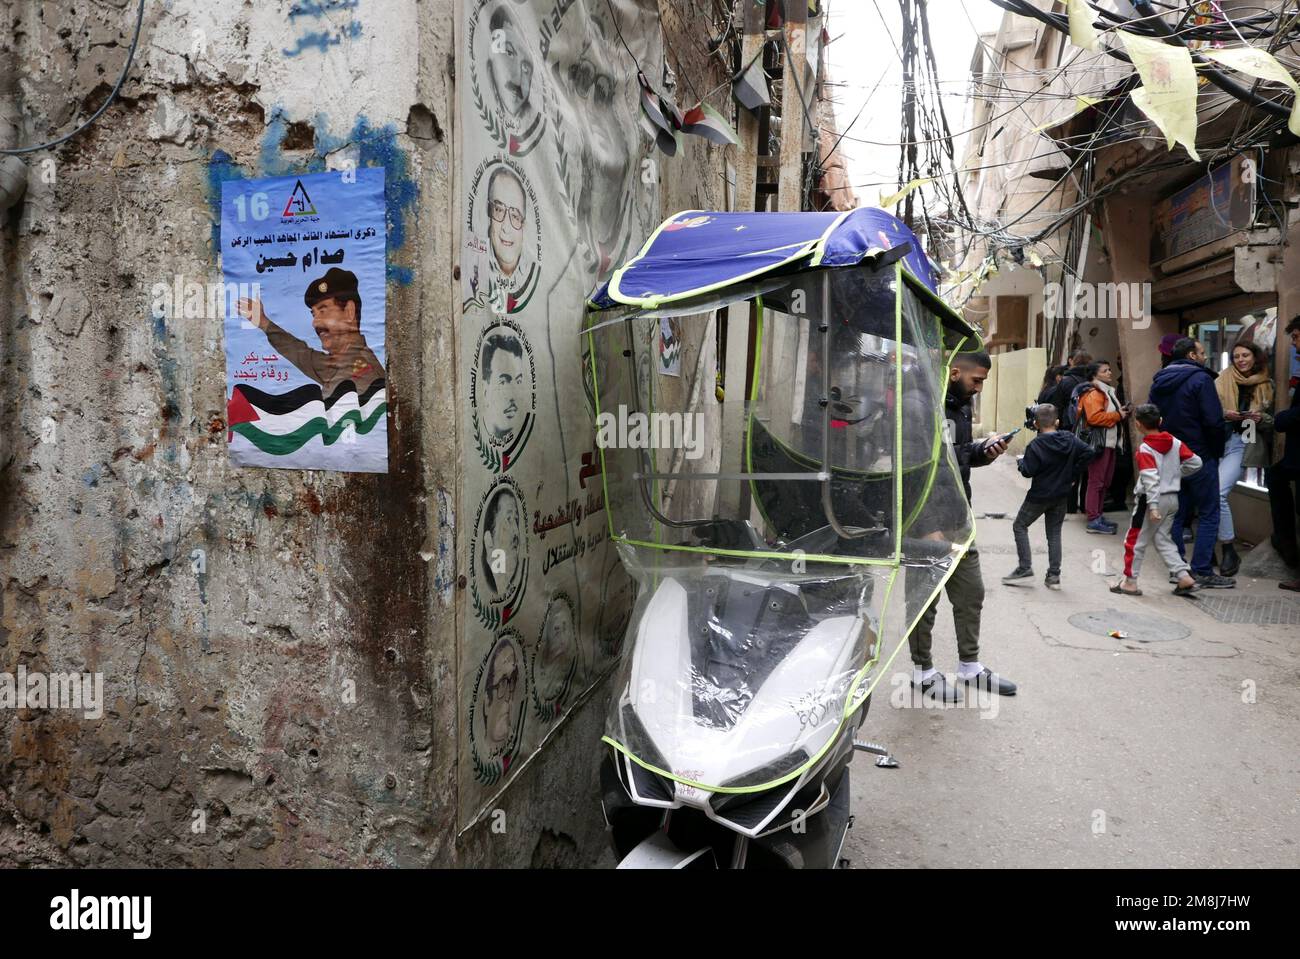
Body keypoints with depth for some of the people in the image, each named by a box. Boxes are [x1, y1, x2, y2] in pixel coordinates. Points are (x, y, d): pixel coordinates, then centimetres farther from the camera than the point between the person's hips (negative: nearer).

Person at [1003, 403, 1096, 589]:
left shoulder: (1035, 445, -18)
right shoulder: (1069, 439, -1)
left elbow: (1028, 471, -20)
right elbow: (1089, 452, -1)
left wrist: (1020, 462, 1)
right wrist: (1072, 473, 4)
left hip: (1039, 496, -5)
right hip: (1061, 495, 6)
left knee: (1019, 526, 10)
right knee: (1054, 533, 12)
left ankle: (1025, 568, 4)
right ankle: (1054, 575, 11)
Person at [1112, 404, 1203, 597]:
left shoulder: (1145, 449, -16)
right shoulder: (1175, 443, 2)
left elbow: (1151, 480, -24)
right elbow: (1195, 462, 5)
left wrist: (1152, 506, -25)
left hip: (1153, 499, -7)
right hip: (1173, 498, 7)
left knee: (1135, 540, 5)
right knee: (1163, 538, 17)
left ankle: (1130, 581, 11)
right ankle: (1184, 576, 10)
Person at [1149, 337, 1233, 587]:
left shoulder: (1159, 382, 10)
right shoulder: (1200, 379, -12)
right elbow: (1214, 421, -18)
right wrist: (1217, 452, -5)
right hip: (1199, 458, -7)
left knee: (1178, 513, 13)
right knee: (1209, 514, 0)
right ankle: (1202, 571, -2)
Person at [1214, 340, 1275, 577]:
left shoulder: (1267, 386, 8)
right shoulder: (1223, 380, 8)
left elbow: (1273, 420, 12)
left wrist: (1261, 418, -9)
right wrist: (1224, 414, -13)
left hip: (1243, 444, -2)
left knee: (1216, 492, -20)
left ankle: (1229, 551, -9)